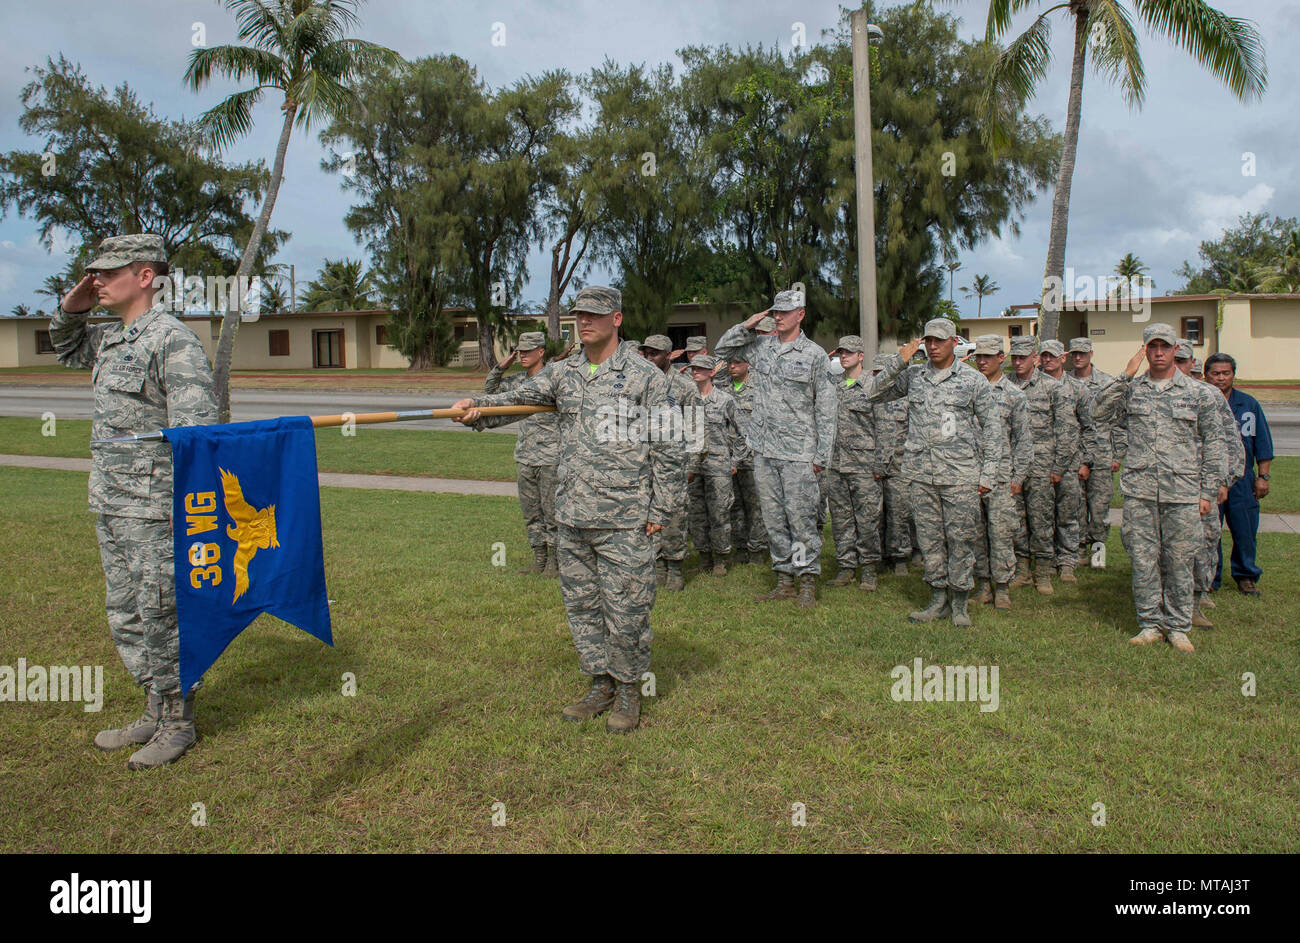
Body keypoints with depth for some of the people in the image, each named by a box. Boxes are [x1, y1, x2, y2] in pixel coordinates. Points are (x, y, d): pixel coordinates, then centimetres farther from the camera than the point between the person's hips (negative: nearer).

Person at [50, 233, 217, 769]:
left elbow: (195, 432, -20)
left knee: (161, 616, 0)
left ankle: (177, 725, 15)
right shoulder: (112, 340, 14)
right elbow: (67, 351, 36)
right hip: (109, 504, 9)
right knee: (125, 617, 15)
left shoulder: (174, 342, -14)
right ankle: (154, 714, 28)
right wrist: (70, 310, 14)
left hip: (155, 507, -9)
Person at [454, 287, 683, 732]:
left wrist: (659, 511, -7)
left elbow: (666, 448, -4)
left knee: (625, 609, 1)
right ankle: (601, 685, 29)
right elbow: (523, 395, 1)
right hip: (571, 517, 6)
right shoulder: (565, 373, 12)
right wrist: (478, 404, -19)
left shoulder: (646, 375, -4)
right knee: (580, 603, 13)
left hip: (624, 521, -5)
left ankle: (629, 691, 21)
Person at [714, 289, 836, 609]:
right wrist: (747, 327, 4)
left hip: (799, 453, -5)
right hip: (764, 451, 5)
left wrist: (822, 454, -7)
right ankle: (784, 581, 19)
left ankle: (808, 582, 8)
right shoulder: (760, 347, 10)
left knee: (801, 518, -3)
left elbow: (825, 408, -3)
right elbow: (722, 350, 21)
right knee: (773, 519, 9)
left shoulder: (815, 354, -2)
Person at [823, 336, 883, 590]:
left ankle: (869, 569, 11)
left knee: (867, 519, 0)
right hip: (835, 465, 5)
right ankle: (846, 567, 18)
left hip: (863, 466, -5)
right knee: (840, 519, 8)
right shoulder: (833, 386, 13)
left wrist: (879, 466, -7)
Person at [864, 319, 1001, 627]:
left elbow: (991, 429, 4)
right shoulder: (913, 375, 10)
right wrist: (898, 362, -2)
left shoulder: (974, 381, 2)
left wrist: (988, 474, -1)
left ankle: (960, 602, 13)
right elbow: (874, 394, 8)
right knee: (929, 538, 8)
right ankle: (938, 600, 19)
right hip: (921, 473, 3)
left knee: (961, 538, 1)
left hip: (960, 473, -3)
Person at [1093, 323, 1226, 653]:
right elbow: (1102, 411, -8)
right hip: (1139, 490, 1)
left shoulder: (1195, 391, 5)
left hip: (1182, 491, -1)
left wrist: (1208, 492, 3)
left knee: (1179, 561, 5)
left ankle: (1178, 626, 19)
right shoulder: (1132, 388, 8)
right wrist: (1126, 375, -12)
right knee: (1143, 558, 5)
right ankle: (1150, 623, 17)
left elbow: (1213, 442, 7)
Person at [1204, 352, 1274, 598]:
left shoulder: (1249, 404, 7)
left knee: (1245, 529, 8)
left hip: (1242, 478, 2)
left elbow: (1263, 443, 11)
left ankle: (1246, 576, 26)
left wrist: (1263, 476, 6)